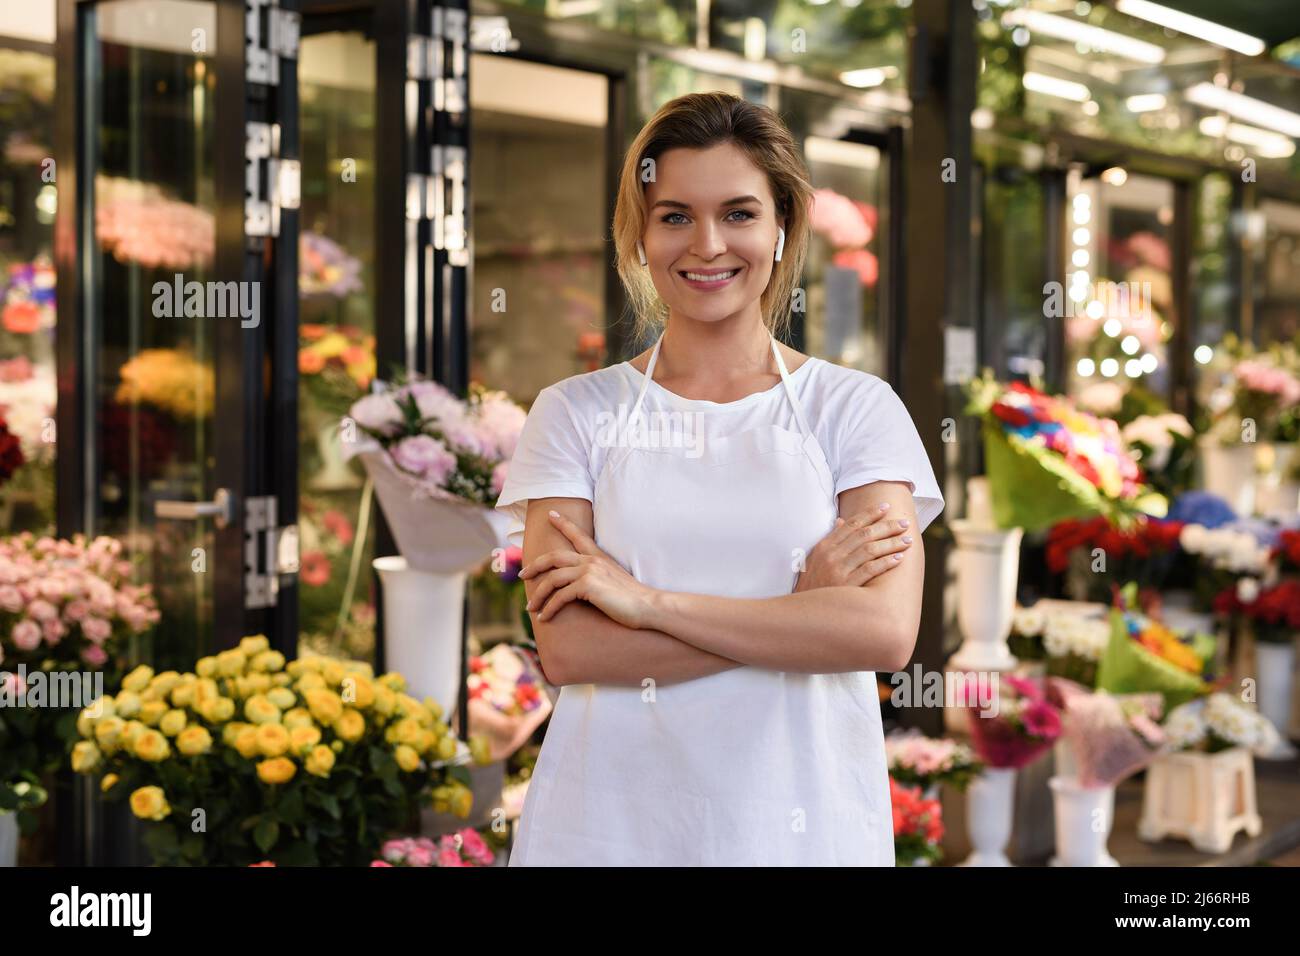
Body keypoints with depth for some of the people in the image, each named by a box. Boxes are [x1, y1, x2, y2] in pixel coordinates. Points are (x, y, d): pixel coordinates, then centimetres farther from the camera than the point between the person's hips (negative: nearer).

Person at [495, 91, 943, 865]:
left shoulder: (855, 408, -1)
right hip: (610, 822, 0)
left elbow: (885, 631, -14)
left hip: (803, 822, 0)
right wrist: (803, 601, -15)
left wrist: (647, 599, -16)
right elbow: (567, 648, -11)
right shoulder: (576, 412, 0)